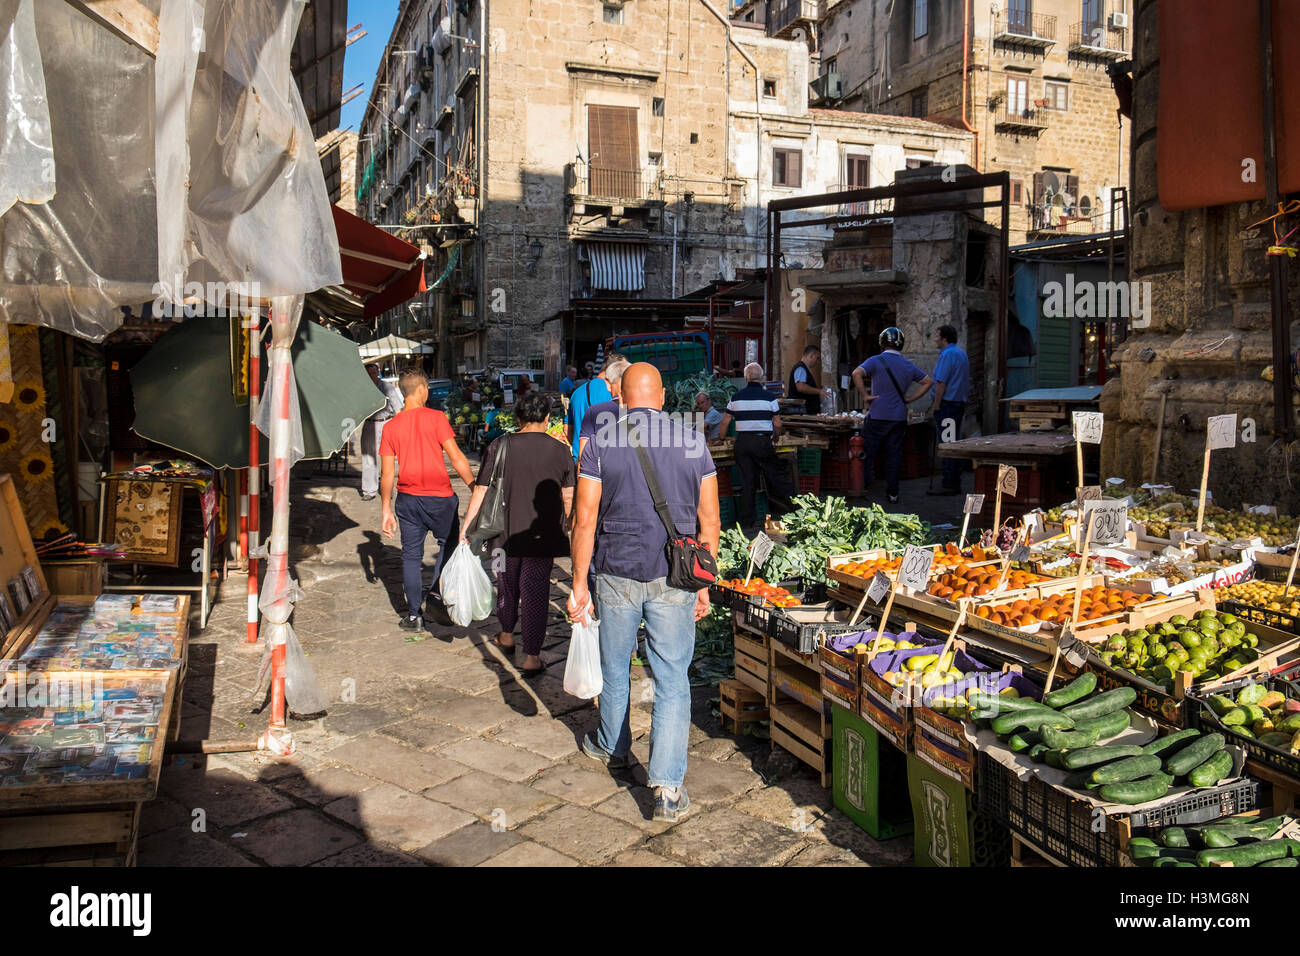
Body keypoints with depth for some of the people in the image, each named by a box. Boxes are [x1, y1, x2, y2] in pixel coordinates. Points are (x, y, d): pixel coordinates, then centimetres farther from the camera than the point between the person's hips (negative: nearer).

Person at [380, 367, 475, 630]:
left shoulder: (391, 426, 2)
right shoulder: (436, 418, -9)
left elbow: (387, 474, 3)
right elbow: (456, 458, -13)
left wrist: (387, 510, 9)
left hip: (407, 498, 3)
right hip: (439, 496, -3)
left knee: (411, 555, 10)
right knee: (449, 542, 21)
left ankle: (414, 615, 13)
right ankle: (438, 590, 10)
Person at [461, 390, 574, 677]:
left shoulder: (500, 447, -5)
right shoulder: (560, 451, -3)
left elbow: (481, 492, -5)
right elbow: (568, 497, 1)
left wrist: (466, 528, 2)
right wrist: (566, 526, 18)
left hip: (506, 534, 1)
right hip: (543, 536, -1)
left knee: (507, 585, 20)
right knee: (535, 592, 3)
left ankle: (506, 636, 42)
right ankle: (532, 657, 1)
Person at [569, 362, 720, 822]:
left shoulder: (600, 443, -4)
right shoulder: (693, 442, -1)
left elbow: (585, 520, -5)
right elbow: (709, 520, 0)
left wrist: (579, 584, 2)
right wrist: (705, 584, 9)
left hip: (617, 573, 0)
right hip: (673, 578, 0)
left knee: (615, 667, 20)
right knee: (673, 679, 4)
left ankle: (612, 747, 42)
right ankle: (669, 787, 0)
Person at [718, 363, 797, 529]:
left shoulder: (736, 397, 6)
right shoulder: (768, 396, -1)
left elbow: (724, 422, 11)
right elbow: (777, 424, 1)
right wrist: (775, 436, 22)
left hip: (742, 442, 3)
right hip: (762, 441, -3)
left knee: (747, 481, 6)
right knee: (776, 475, 8)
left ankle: (746, 520, 8)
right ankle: (795, 506, 12)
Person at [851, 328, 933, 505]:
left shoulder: (876, 361, -6)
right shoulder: (908, 365, 9)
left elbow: (857, 373, -22)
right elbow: (928, 381, 18)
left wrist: (865, 396, -14)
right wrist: (910, 399, 13)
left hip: (878, 416, -4)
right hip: (899, 417, 4)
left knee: (867, 452, 4)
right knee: (894, 455, 9)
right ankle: (893, 493, 12)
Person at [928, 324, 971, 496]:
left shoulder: (947, 355, -14)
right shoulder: (962, 353, 17)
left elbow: (941, 384, -19)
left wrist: (936, 407, -16)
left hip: (947, 404, -10)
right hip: (960, 403, 10)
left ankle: (948, 484, -7)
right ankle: (956, 483, 15)